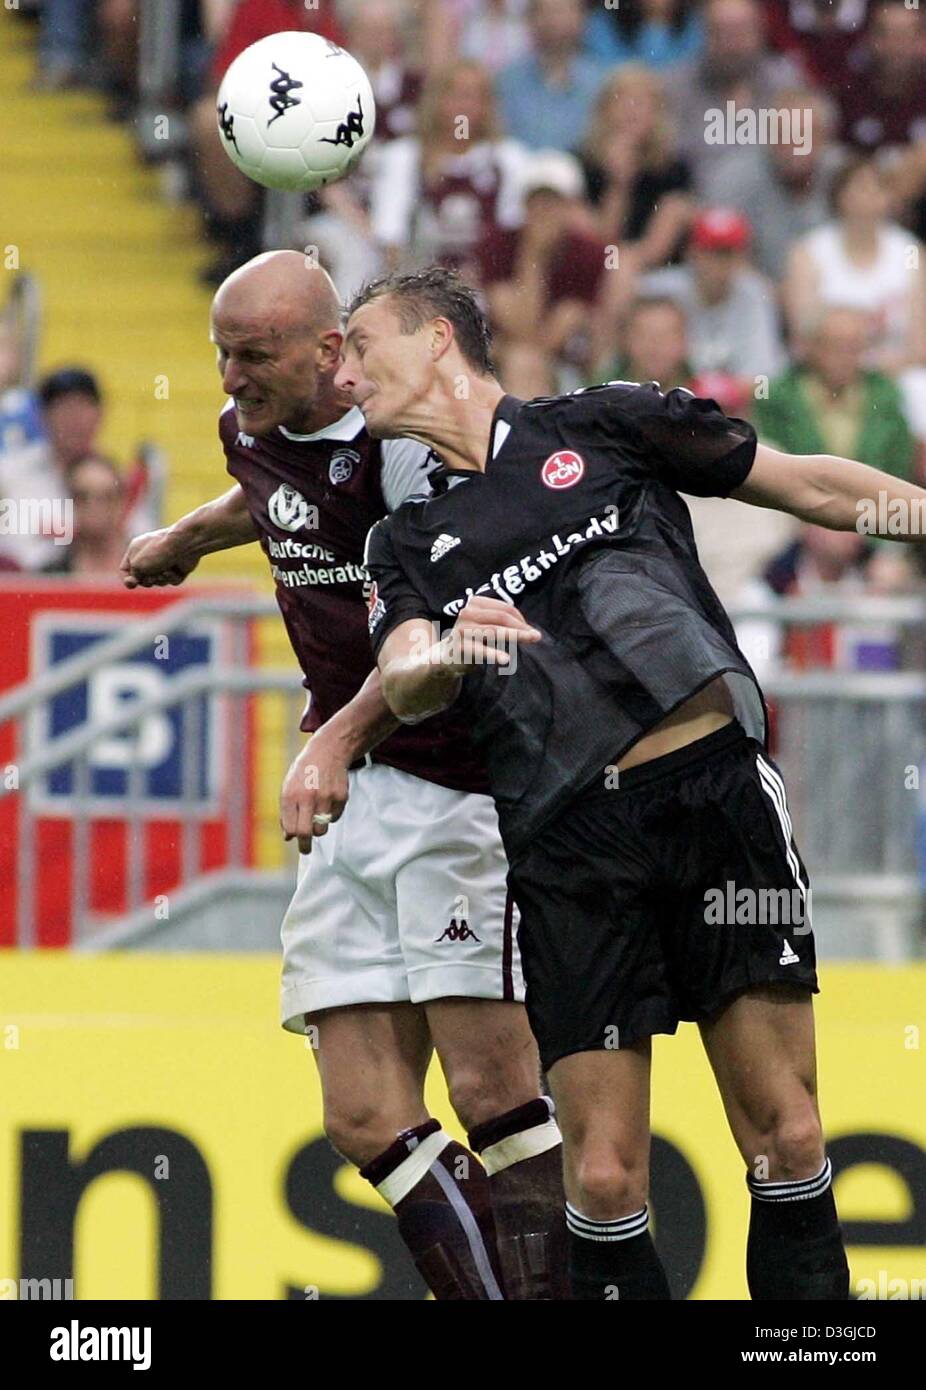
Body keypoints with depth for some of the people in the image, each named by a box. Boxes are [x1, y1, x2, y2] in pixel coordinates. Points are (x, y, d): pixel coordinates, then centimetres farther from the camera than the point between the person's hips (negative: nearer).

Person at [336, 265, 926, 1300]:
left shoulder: (599, 426, 13)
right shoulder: (406, 541, 19)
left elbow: (810, 486, 16)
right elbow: (402, 686, 1)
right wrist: (443, 656, -21)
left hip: (715, 784, -2)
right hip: (568, 844, 2)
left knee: (785, 1140, -8)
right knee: (604, 1176, -8)